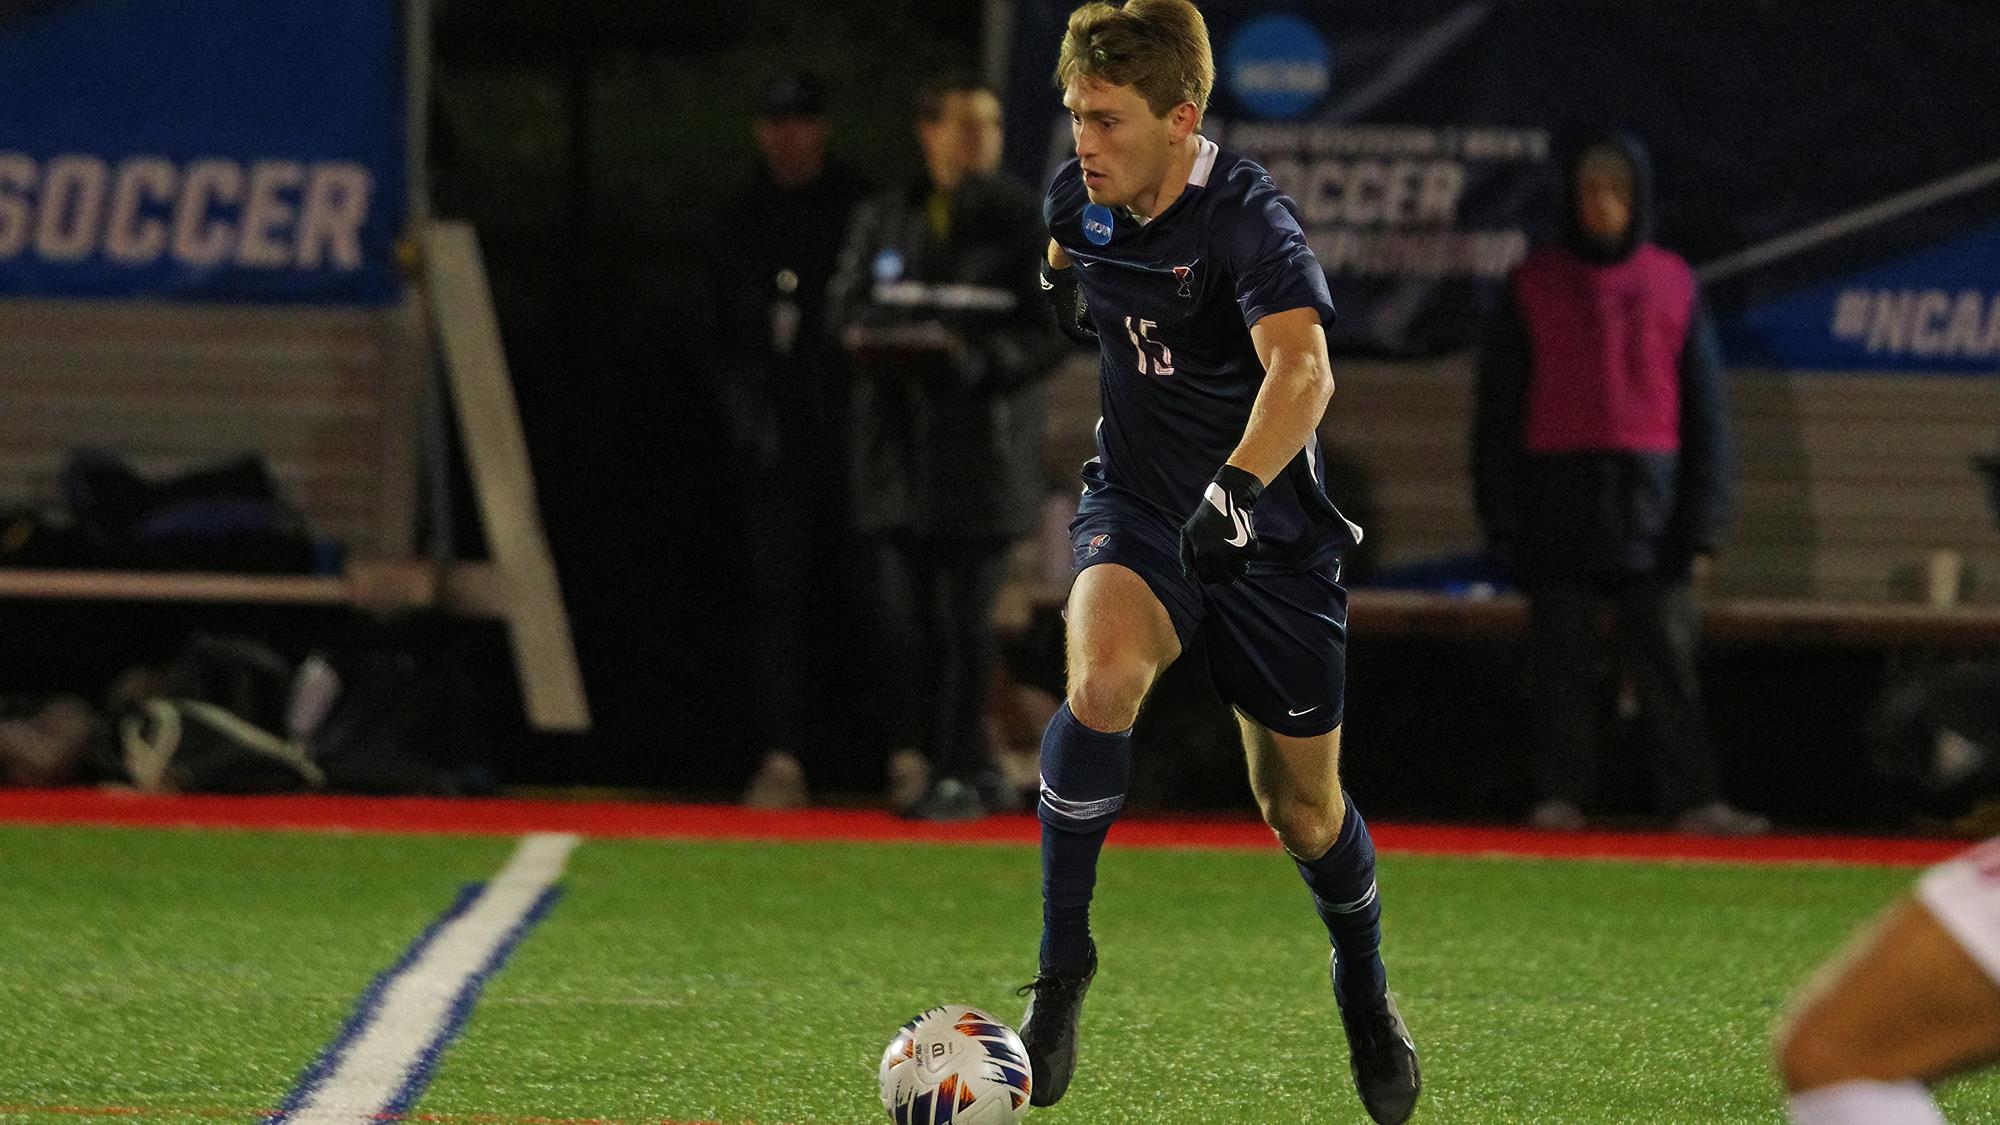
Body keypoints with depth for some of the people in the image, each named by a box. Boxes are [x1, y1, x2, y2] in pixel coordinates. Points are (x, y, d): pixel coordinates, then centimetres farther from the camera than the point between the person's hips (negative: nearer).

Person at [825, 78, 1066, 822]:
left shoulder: (1019, 221, 1)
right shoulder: (883, 221, 12)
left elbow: (1051, 333, -3)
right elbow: (845, 307, 17)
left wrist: (976, 359, -18)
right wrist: (869, 341, -6)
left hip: (981, 444, -4)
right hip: (900, 446, 4)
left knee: (965, 615, -8)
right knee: (914, 615, 3)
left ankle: (958, 778, -3)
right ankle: (975, 768, 14)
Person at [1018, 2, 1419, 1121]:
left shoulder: (1246, 217, -25)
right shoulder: (1082, 199, -5)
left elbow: (1303, 372, -43)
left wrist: (1235, 489, -56)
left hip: (1266, 533, -3)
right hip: (1137, 509, 3)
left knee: (1303, 810, 8)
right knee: (1104, 672, -31)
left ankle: (1367, 989, 40)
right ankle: (1063, 966, -22)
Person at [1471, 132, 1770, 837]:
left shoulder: (1672, 286, 9)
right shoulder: (1533, 287, 8)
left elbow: (1705, 407, 9)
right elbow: (1498, 408, 8)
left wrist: (1704, 520, 2)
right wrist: (1502, 511, 0)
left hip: (1651, 503, 0)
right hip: (1559, 505, 0)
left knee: (1667, 655, -4)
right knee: (1564, 659, 0)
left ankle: (1693, 798, -6)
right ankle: (1561, 796, 5)